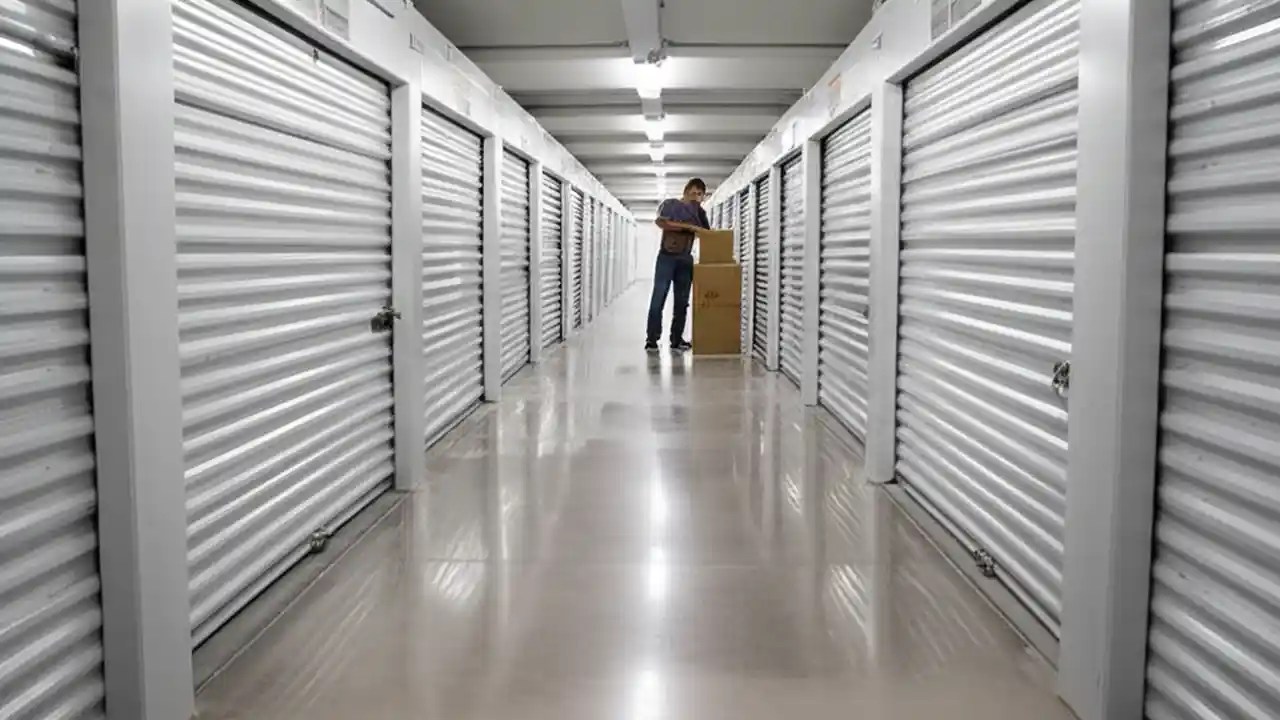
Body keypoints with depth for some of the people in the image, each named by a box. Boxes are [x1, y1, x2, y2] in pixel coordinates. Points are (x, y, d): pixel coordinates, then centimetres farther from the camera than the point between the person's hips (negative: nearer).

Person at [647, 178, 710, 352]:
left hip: (685, 260, 4)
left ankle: (677, 340, 9)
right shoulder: (669, 204, 0)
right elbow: (661, 222, -16)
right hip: (667, 257, -4)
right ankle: (652, 339, -4)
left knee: (682, 302, 3)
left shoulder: (699, 212, 12)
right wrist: (689, 227, -21)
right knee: (658, 299, -7)